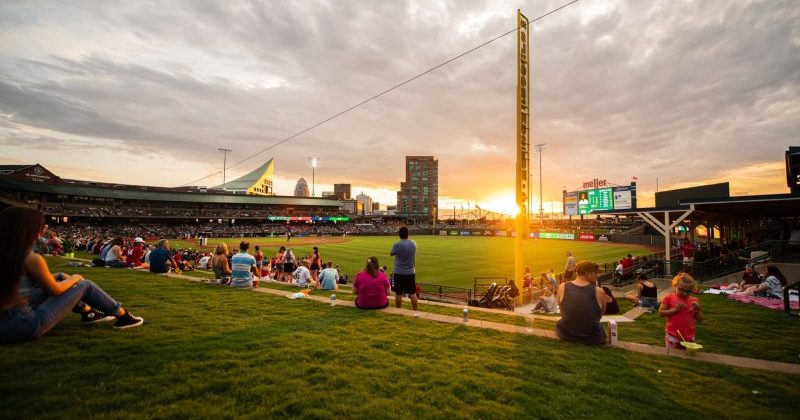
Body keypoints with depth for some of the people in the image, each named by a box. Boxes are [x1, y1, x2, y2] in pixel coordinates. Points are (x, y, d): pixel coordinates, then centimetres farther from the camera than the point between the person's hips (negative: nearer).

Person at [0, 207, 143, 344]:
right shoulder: (31, 258, -19)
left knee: (60, 278, 20)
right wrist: (75, 278, 11)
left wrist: (60, 276, 14)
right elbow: (55, 290, -8)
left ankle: (88, 312, 34)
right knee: (84, 284, 6)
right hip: (24, 326, -7)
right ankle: (123, 316, 18)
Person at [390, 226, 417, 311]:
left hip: (399, 273, -3)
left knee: (398, 294, 6)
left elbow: (391, 254, 3)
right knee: (413, 293, 11)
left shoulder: (397, 244, -15)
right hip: (411, 272, 4)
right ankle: (415, 311, 18)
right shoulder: (413, 244, -1)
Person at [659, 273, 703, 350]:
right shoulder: (669, 298, -5)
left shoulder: (694, 301, 4)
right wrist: (674, 309, -18)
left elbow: (700, 320, 8)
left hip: (689, 337, 3)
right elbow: (661, 313, -7)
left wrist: (697, 310, -10)